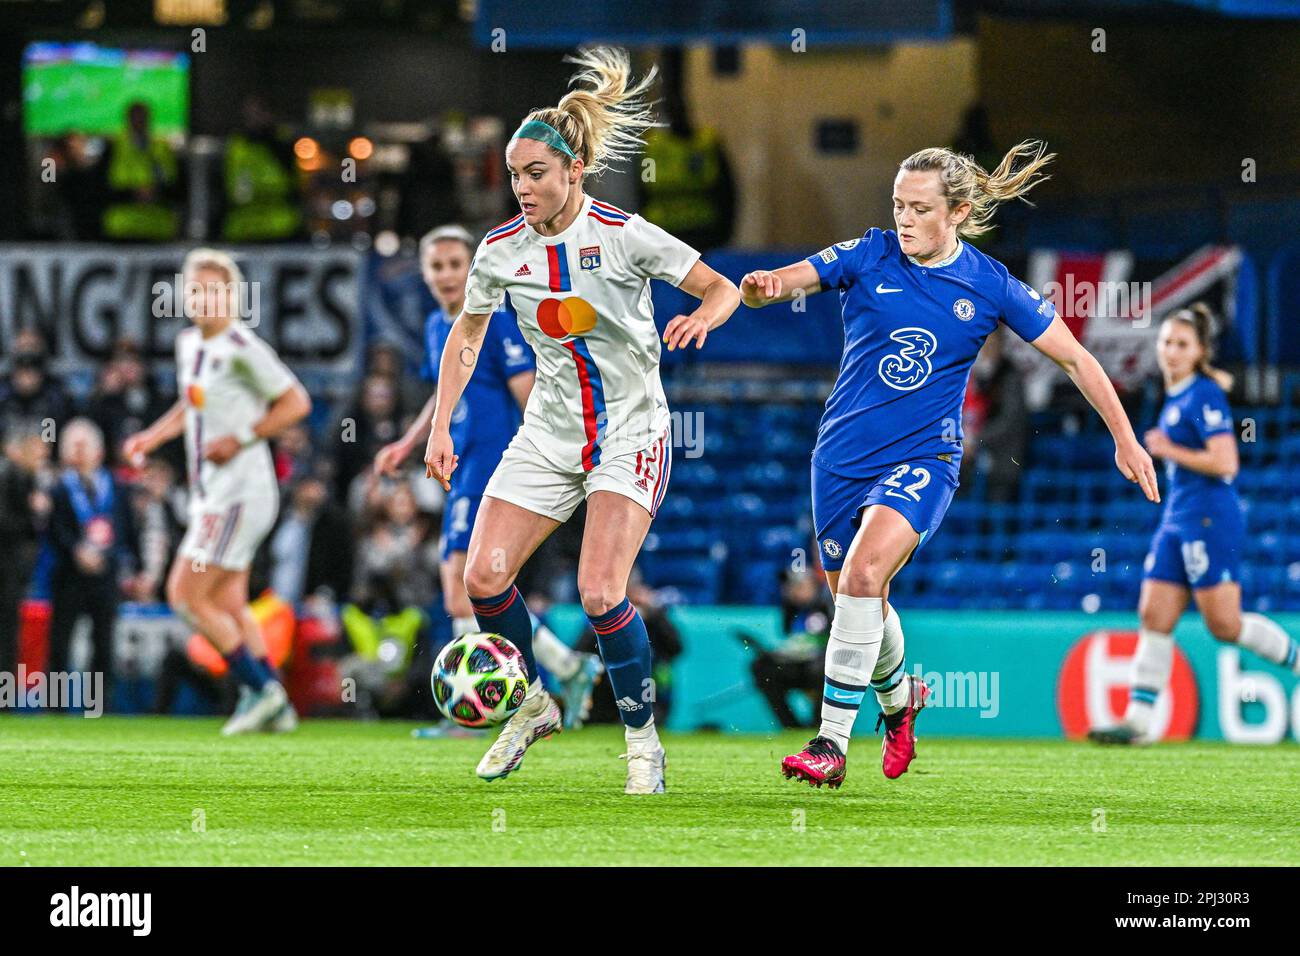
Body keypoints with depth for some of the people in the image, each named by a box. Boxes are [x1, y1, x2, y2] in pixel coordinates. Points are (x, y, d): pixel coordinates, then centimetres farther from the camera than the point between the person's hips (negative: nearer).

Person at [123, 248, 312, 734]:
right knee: (229, 606, 10)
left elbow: (296, 402, -13)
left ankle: (262, 689, -6)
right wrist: (152, 437, 13)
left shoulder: (243, 350, -15)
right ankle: (274, 707, 13)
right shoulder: (189, 344, 11)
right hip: (210, 493, 9)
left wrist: (241, 439, -18)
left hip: (239, 491, -9)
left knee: (185, 594, -11)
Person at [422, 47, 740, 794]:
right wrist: (441, 428, 7)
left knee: (600, 592, -19)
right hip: (549, 432, 5)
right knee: (485, 576, -8)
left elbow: (724, 289, -9)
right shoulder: (501, 250, -2)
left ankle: (643, 739, 0)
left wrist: (701, 318, -32)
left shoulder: (623, 235, -15)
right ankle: (532, 705, 18)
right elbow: (467, 334, 13)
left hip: (629, 431, -5)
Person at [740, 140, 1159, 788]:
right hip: (843, 458, 3)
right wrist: (761, 288, -37)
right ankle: (898, 698, 45)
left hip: (923, 459, -3)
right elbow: (786, 281, -12)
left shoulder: (989, 286, -4)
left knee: (863, 571, -26)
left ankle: (832, 743, -24)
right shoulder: (868, 258, -3)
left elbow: (1074, 358, 4)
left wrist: (1125, 440, 4)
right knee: (854, 595, 12)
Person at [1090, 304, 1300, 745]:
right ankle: (1139, 721, -2)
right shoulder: (1176, 398, 14)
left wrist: (1168, 450, -13)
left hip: (1209, 519, -9)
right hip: (1176, 521, 9)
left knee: (1224, 625, -8)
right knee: (1153, 618, 1)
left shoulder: (1205, 396, -12)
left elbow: (1225, 463, -20)